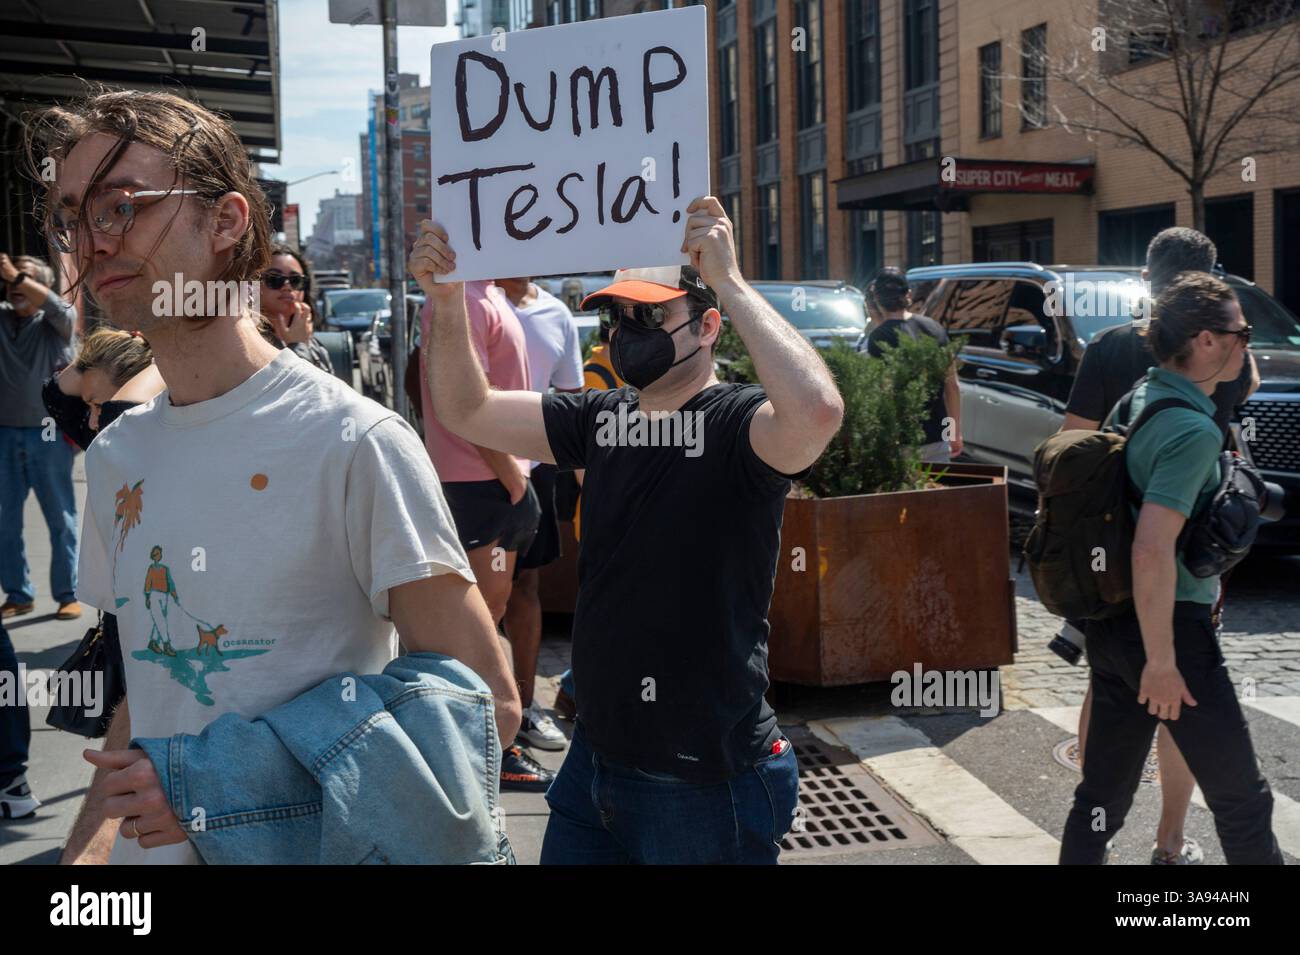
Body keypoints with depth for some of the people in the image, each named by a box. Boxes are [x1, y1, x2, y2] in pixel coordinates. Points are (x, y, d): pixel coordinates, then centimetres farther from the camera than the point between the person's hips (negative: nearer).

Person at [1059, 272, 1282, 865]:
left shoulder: (1139, 400, 9)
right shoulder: (1193, 429, -19)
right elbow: (1152, 549, -27)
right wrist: (1162, 661, -22)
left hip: (1111, 623, 9)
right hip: (1167, 625, -9)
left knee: (1103, 794, 14)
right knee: (1241, 799, 6)